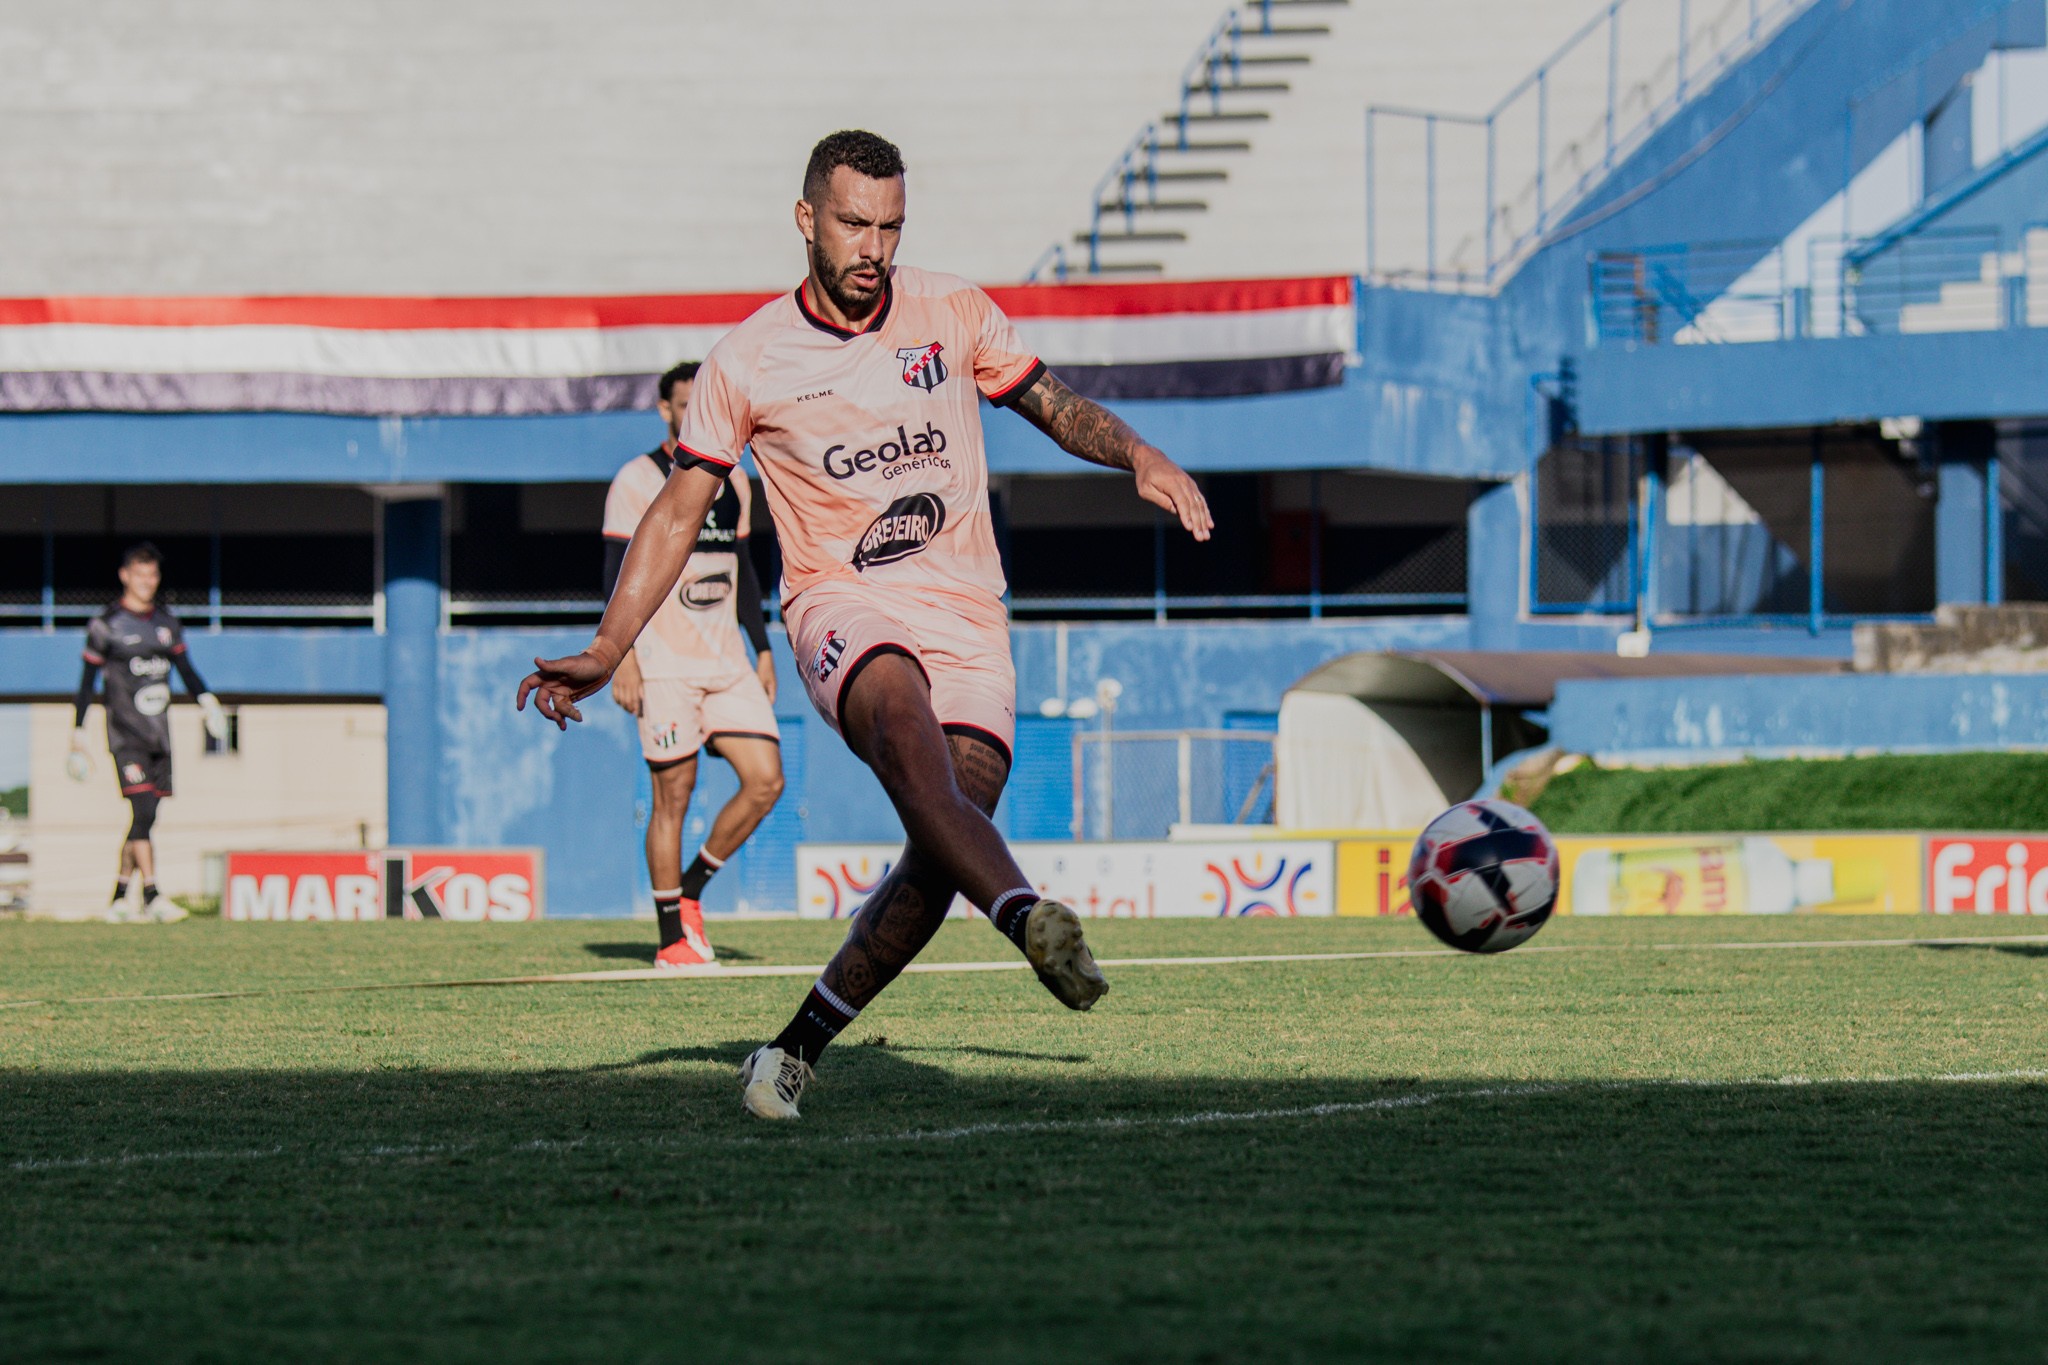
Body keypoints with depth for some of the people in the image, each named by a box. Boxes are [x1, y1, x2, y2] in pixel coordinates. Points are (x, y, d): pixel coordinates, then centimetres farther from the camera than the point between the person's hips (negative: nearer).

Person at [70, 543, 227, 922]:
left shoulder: (166, 622, 12)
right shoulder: (106, 625, -3)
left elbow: (185, 669, 21)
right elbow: (86, 684, 0)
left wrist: (207, 701, 5)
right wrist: (78, 738, -2)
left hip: (159, 734, 5)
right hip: (126, 734, -5)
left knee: (144, 819, 5)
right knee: (142, 810, -16)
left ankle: (118, 898, 14)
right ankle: (152, 898, -19)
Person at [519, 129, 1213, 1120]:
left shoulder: (952, 313, 8)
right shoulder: (748, 360, 3)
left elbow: (1055, 407, 19)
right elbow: (678, 514, 8)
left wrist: (1138, 454, -2)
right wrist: (604, 652, 0)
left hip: (965, 618, 3)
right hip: (841, 609, -3)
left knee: (940, 858, -15)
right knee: (908, 733, -38)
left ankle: (798, 1047, 2)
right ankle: (1031, 922, -59)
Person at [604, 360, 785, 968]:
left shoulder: (733, 483, 16)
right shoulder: (637, 481, -3)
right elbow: (619, 574, -6)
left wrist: (762, 650, 19)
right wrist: (622, 657, -14)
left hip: (727, 661, 6)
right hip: (664, 665, -6)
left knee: (765, 781, -5)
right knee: (673, 796, -5)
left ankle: (690, 890, 13)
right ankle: (673, 939, 2)